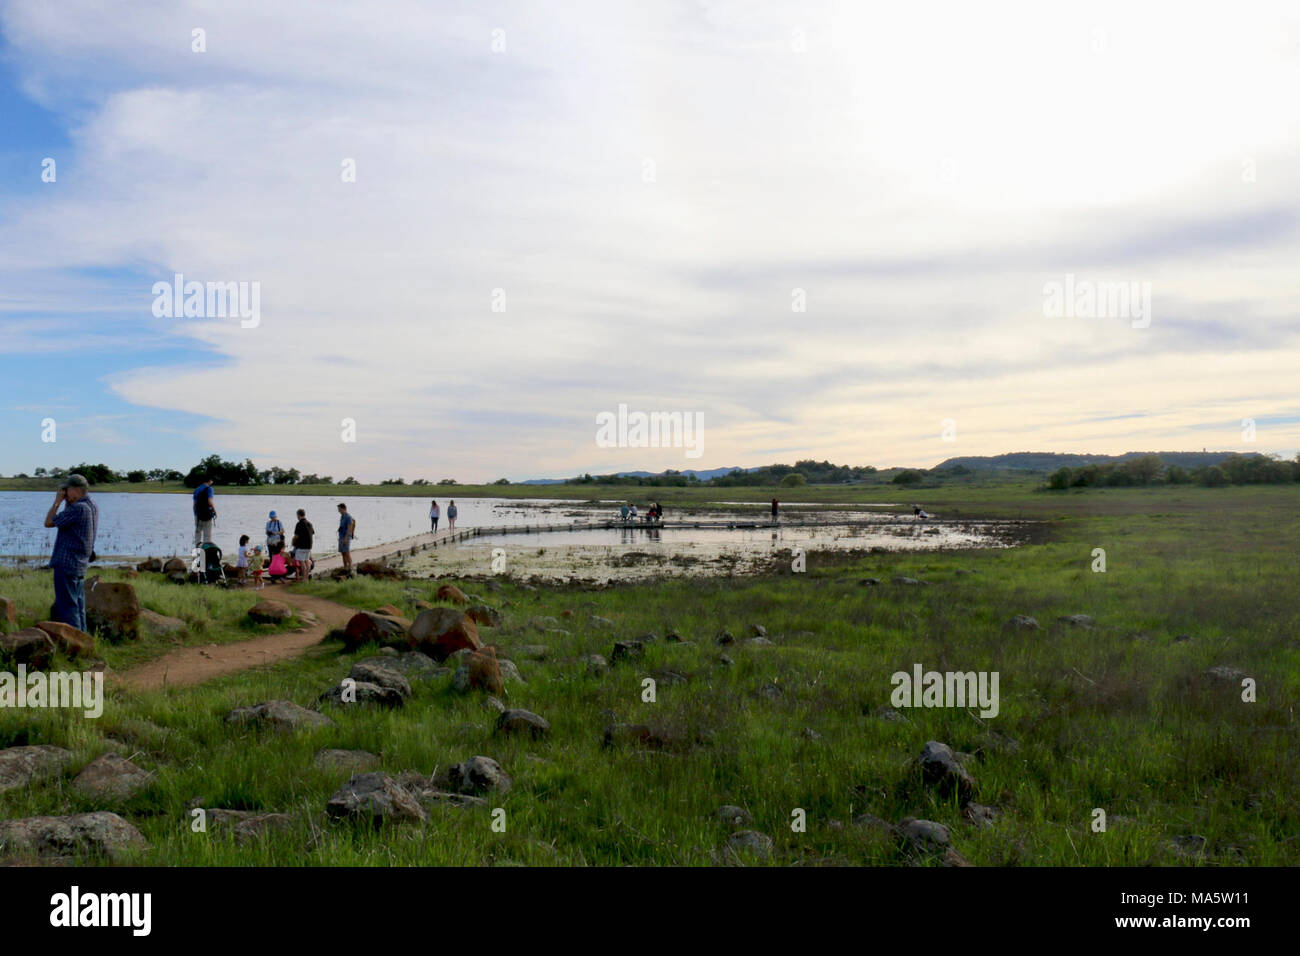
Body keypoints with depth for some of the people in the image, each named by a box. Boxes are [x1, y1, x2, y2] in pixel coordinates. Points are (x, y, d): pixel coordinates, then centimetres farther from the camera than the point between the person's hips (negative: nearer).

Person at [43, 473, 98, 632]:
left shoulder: (78, 508, -18)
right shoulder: (92, 507, 11)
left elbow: (49, 522, -11)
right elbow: (65, 520, 23)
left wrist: (57, 501, -4)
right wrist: (67, 503, 11)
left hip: (66, 565, -9)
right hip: (81, 566, 9)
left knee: (67, 609, -5)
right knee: (78, 608, 14)